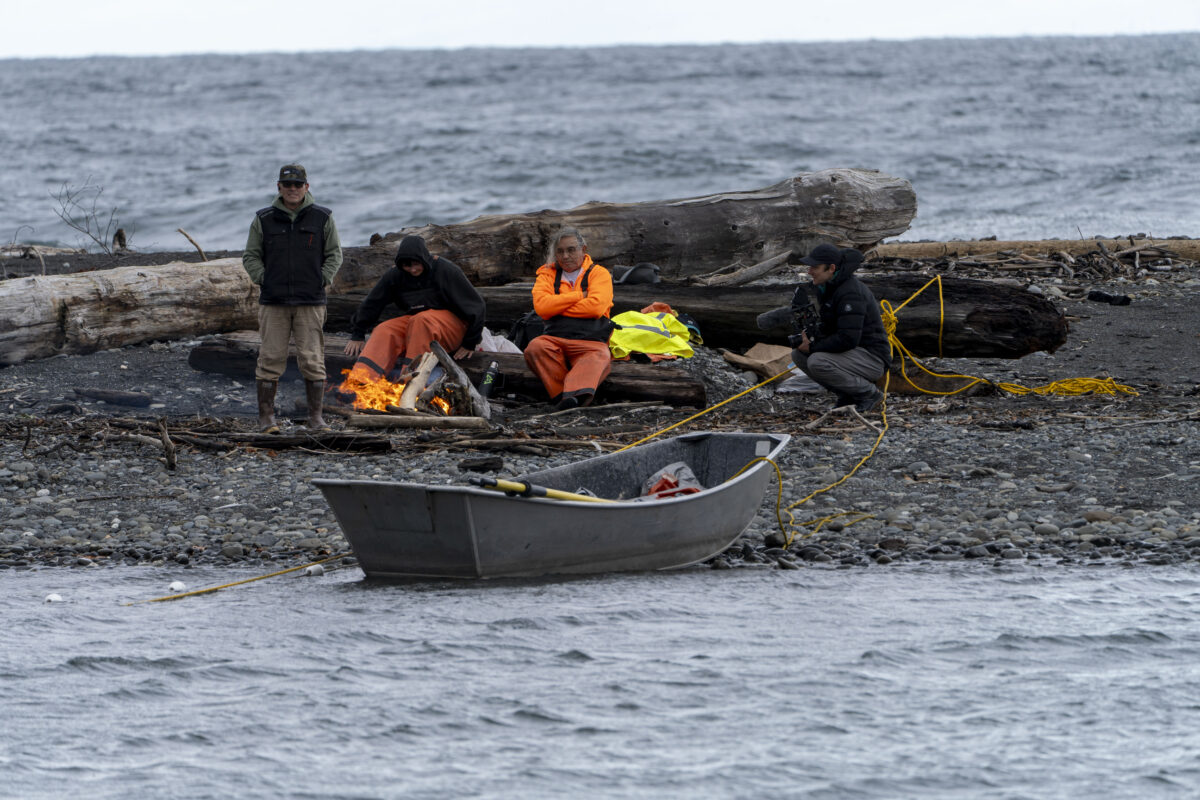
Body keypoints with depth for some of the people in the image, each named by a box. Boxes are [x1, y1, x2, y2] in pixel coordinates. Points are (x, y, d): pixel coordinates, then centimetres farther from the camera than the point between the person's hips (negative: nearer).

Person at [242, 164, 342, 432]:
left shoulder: (322, 218, 5)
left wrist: (323, 280, 0)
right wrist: (263, 280, -1)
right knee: (271, 359, -2)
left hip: (310, 301, 0)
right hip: (273, 302, 0)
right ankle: (266, 417, 4)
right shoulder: (264, 220, 5)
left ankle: (316, 417, 4)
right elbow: (250, 256, 11)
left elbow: (334, 254, 12)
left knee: (312, 360, -3)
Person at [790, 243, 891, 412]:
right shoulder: (827, 289, 8)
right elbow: (829, 332, 14)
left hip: (872, 359, -10)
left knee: (817, 362, -29)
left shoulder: (850, 293, -23)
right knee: (798, 355, 0)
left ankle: (869, 393, -9)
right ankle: (848, 395, 6)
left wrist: (812, 347, -21)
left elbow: (848, 339, -30)